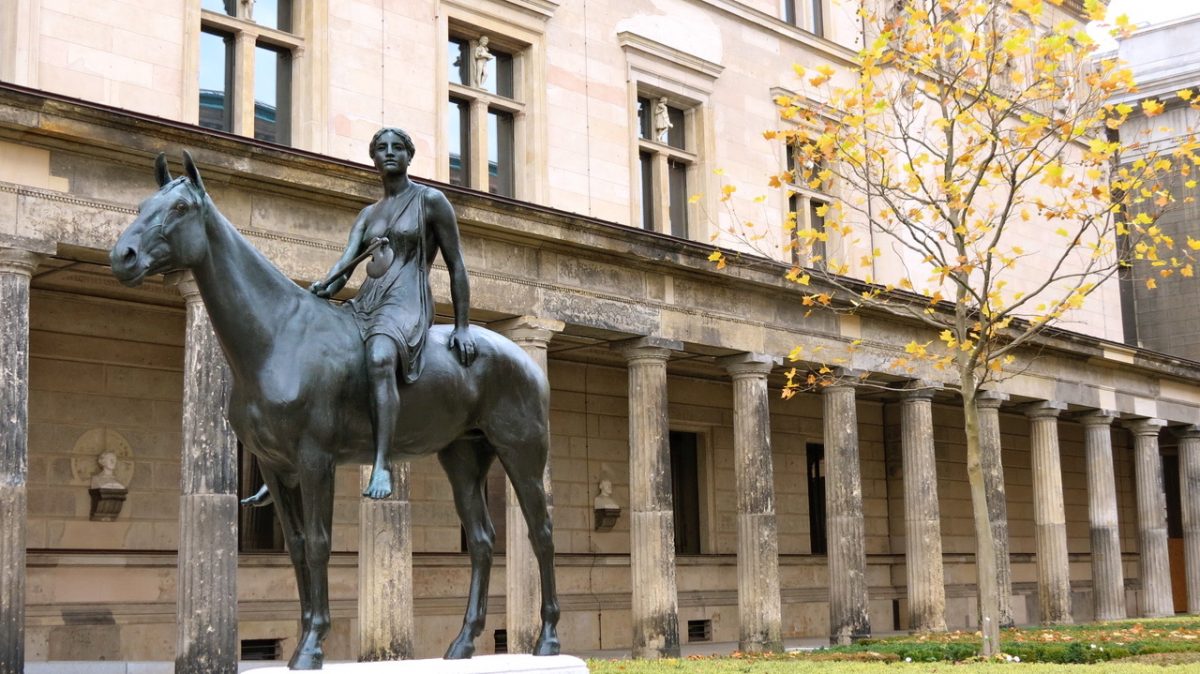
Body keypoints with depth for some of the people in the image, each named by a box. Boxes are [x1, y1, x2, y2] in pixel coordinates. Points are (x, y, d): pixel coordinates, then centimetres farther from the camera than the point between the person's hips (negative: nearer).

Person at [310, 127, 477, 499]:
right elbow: (348, 259, 6)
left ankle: (381, 465, -46)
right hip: (365, 302, 7)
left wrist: (462, 328, -1)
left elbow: (456, 266, 4)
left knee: (380, 359, -39)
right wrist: (327, 284, -18)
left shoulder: (431, 201, 6)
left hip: (407, 303, -7)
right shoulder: (368, 213, 22)